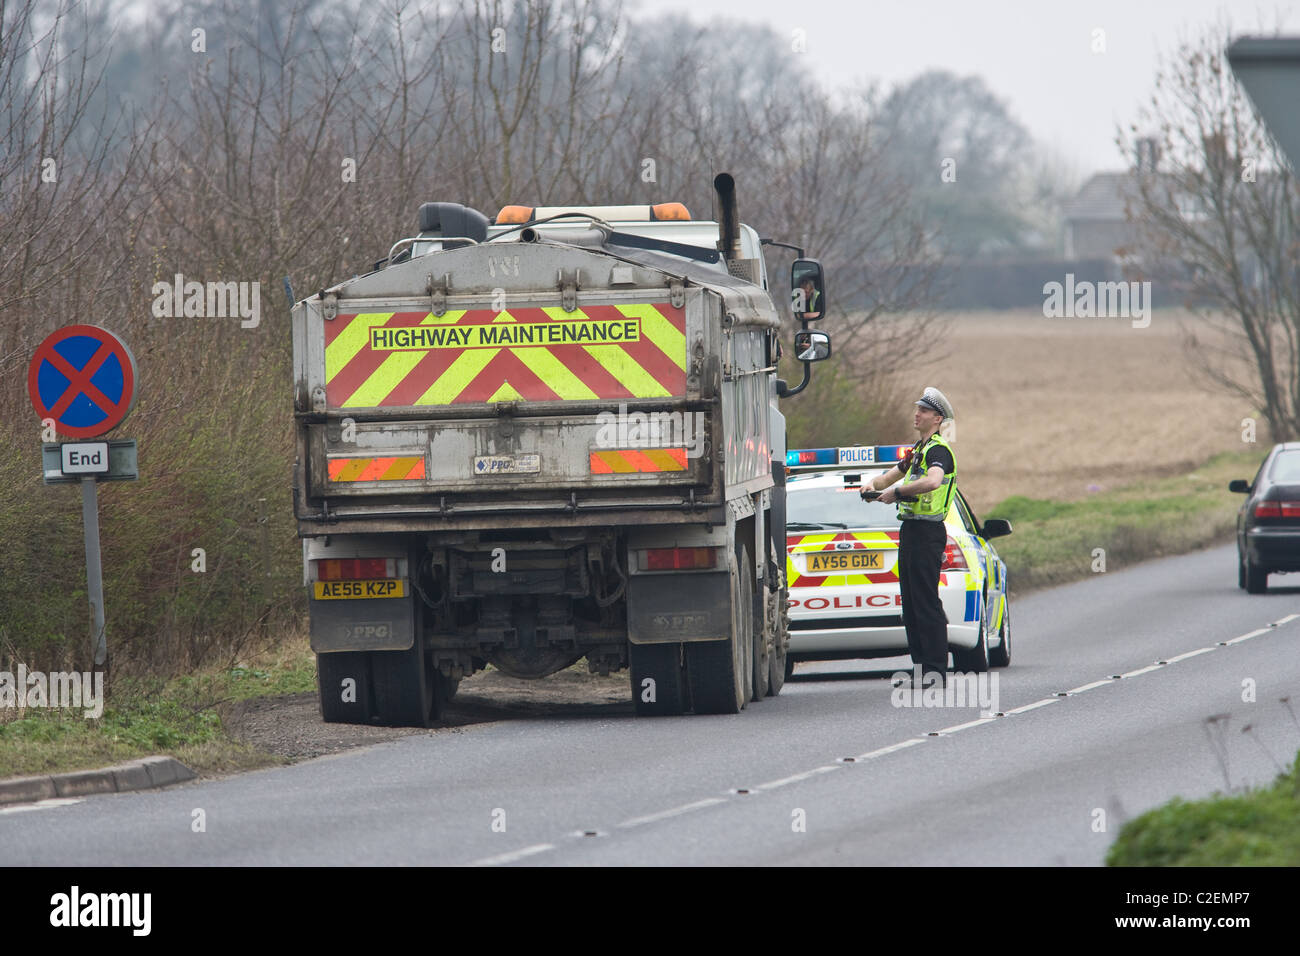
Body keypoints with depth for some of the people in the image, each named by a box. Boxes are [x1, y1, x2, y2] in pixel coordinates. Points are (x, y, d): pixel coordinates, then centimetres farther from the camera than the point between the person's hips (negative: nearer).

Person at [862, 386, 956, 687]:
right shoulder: (917, 451, 20)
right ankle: (919, 665, 15)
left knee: (927, 603, -12)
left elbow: (933, 481, -33)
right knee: (910, 604, 11)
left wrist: (897, 491, -23)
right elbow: (891, 476, 30)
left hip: (927, 533, -10)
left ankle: (936, 671, -13)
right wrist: (874, 485, 7)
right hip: (910, 530, 10)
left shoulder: (939, 450, -12)